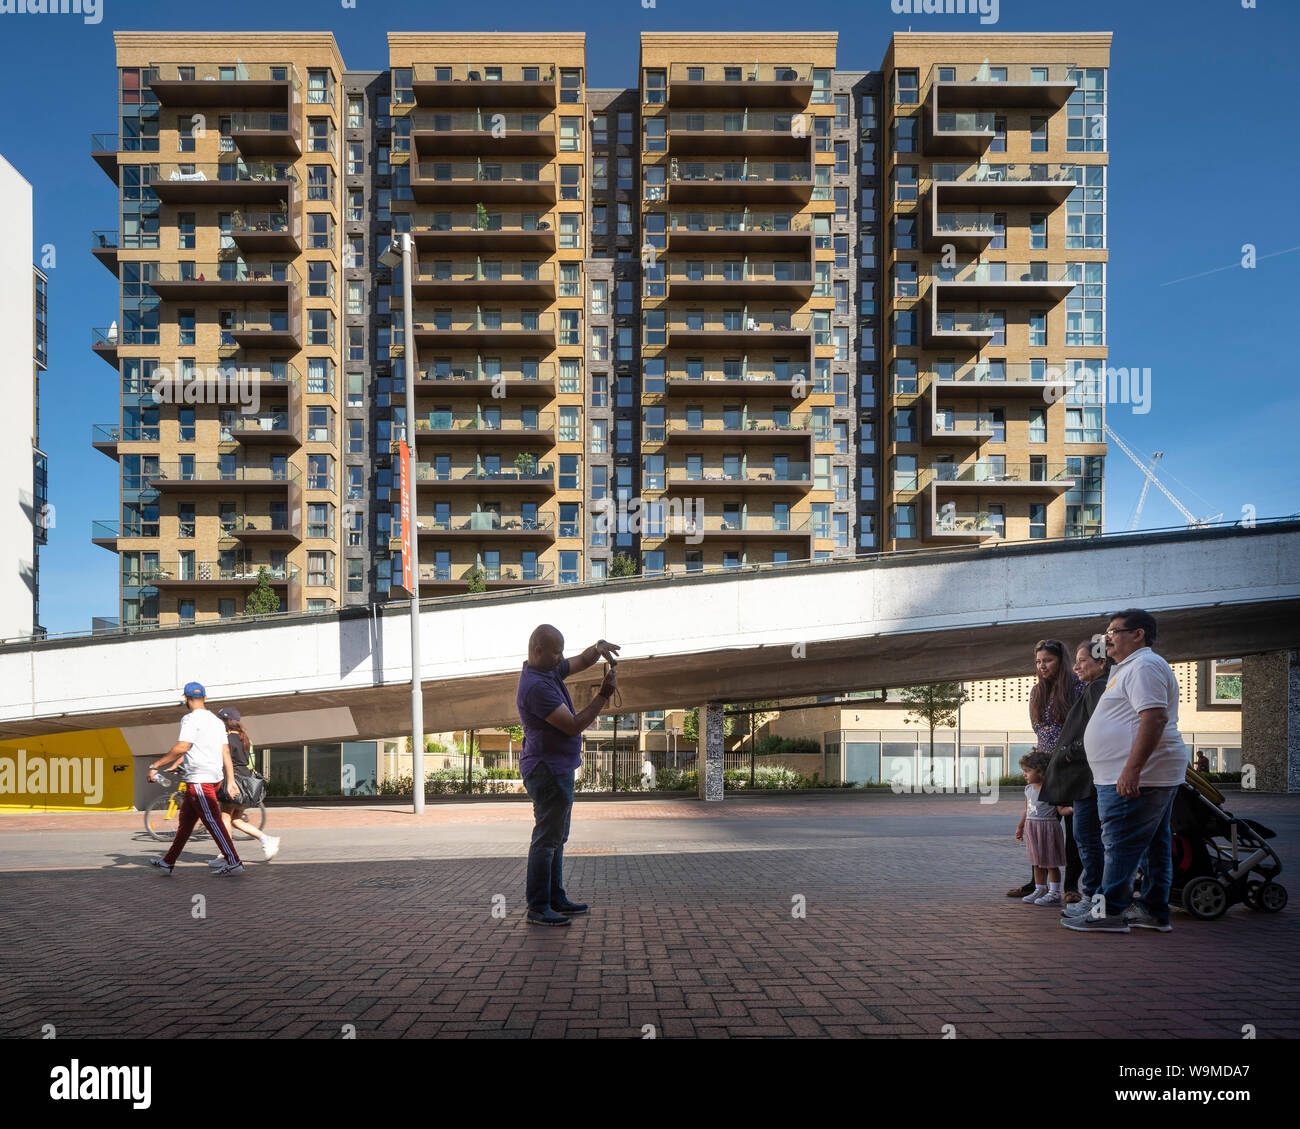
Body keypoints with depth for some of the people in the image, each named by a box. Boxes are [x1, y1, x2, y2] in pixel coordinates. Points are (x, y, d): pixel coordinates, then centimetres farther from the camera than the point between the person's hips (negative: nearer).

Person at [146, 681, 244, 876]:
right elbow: (226, 752, 13)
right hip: (213, 778, 9)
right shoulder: (216, 720, 16)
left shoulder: (192, 719, -11)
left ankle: (234, 862, -9)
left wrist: (155, 766, -13)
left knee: (212, 821, -8)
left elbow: (181, 748, -20)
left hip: (199, 780, -9)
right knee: (185, 821, 16)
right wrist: (230, 781, 12)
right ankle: (168, 862, 25)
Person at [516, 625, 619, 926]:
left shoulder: (549, 671, 8)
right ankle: (537, 908, -3)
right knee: (546, 839, -7)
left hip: (558, 770, 11)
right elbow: (574, 726, -24)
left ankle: (556, 899, 24)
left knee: (557, 838, 16)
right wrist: (603, 697, -18)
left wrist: (599, 648, -1)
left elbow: (582, 661, 22)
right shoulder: (537, 686, -23)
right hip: (547, 770, -11)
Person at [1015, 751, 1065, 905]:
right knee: (1037, 863, 13)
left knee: (1051, 862, 0)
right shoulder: (1029, 789, 10)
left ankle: (1054, 893, 6)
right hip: (1031, 828, 7)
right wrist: (1020, 826, 27)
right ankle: (1039, 890, 22)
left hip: (1047, 827, -7)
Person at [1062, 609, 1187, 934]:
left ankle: (1110, 912, -4)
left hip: (1134, 777, -11)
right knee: (1154, 844, 13)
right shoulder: (1131, 668, 22)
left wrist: (1132, 769, -29)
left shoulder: (1144, 666, -13)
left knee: (1120, 843, -7)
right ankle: (1154, 912, 19)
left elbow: (1155, 717, -25)